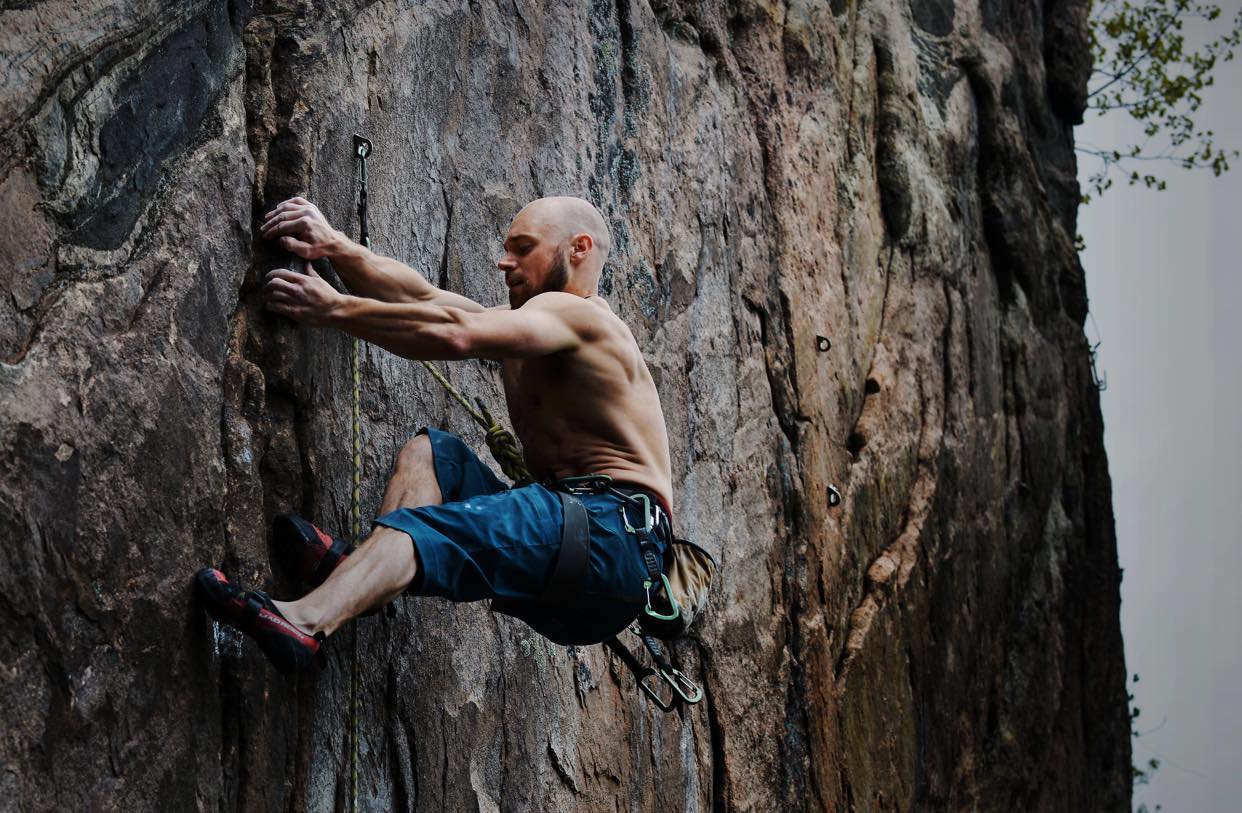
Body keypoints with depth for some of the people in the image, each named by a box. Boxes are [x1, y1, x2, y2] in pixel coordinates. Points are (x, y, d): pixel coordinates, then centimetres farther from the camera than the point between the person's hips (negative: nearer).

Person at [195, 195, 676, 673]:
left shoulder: (573, 313, -3)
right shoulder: (524, 327, 26)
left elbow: (453, 333, -19)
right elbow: (424, 298, 15)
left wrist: (335, 309, -14)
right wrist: (335, 248, 3)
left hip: (617, 529, -9)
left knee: (422, 525, -28)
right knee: (429, 452, 4)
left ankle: (306, 622, -52)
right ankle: (356, 566, -22)